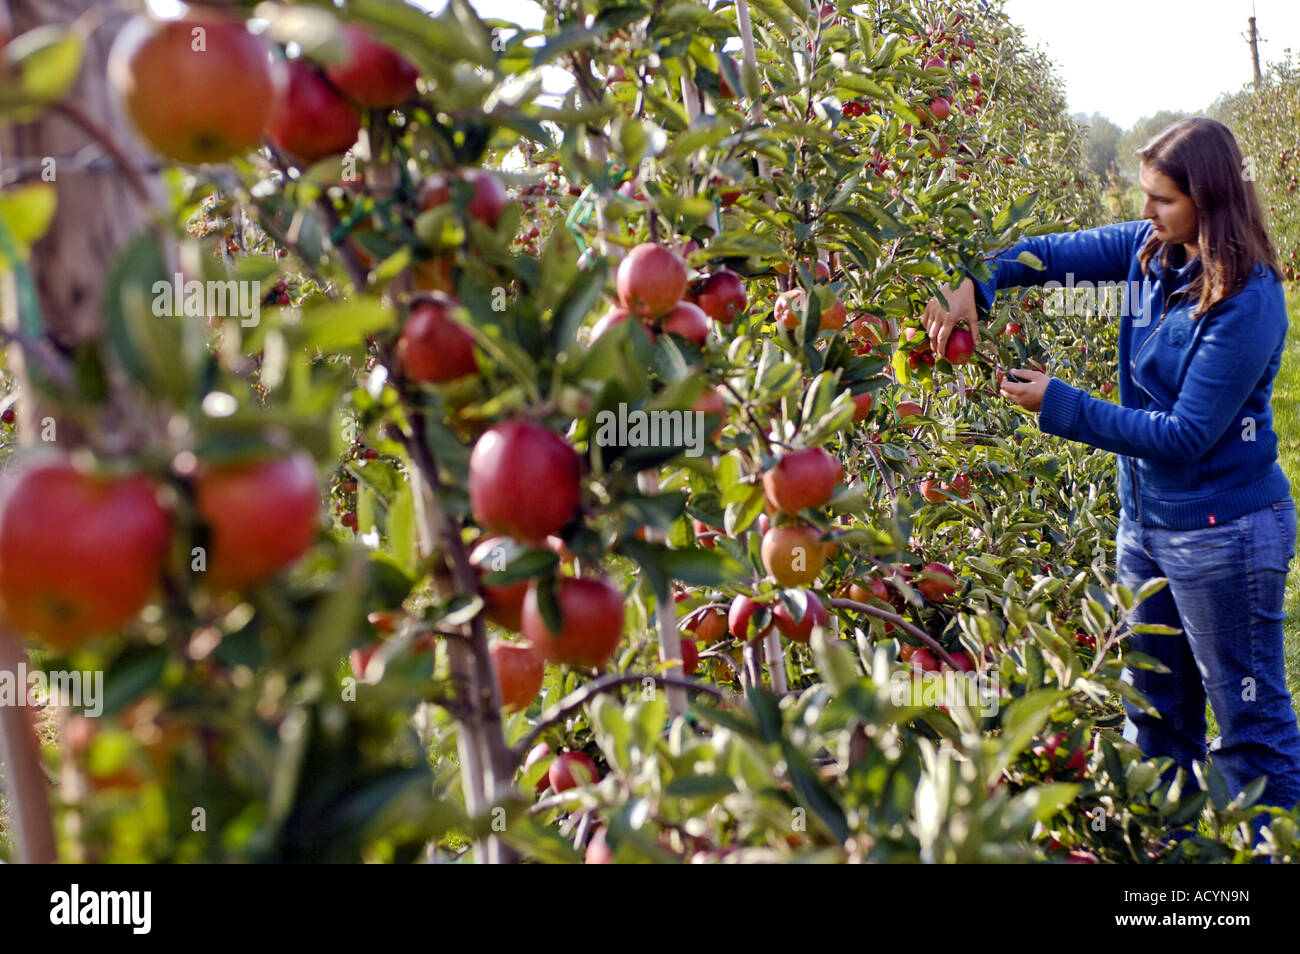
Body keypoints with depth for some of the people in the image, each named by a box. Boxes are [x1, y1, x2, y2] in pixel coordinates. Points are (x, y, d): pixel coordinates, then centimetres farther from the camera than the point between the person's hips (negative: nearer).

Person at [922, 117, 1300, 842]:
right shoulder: (1150, 250, -1)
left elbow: (1186, 434, -24)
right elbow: (1056, 254, 5)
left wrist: (1061, 406, -21)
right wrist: (975, 285, -14)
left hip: (1223, 534, -8)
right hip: (1148, 518, 8)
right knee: (1155, 714, 21)